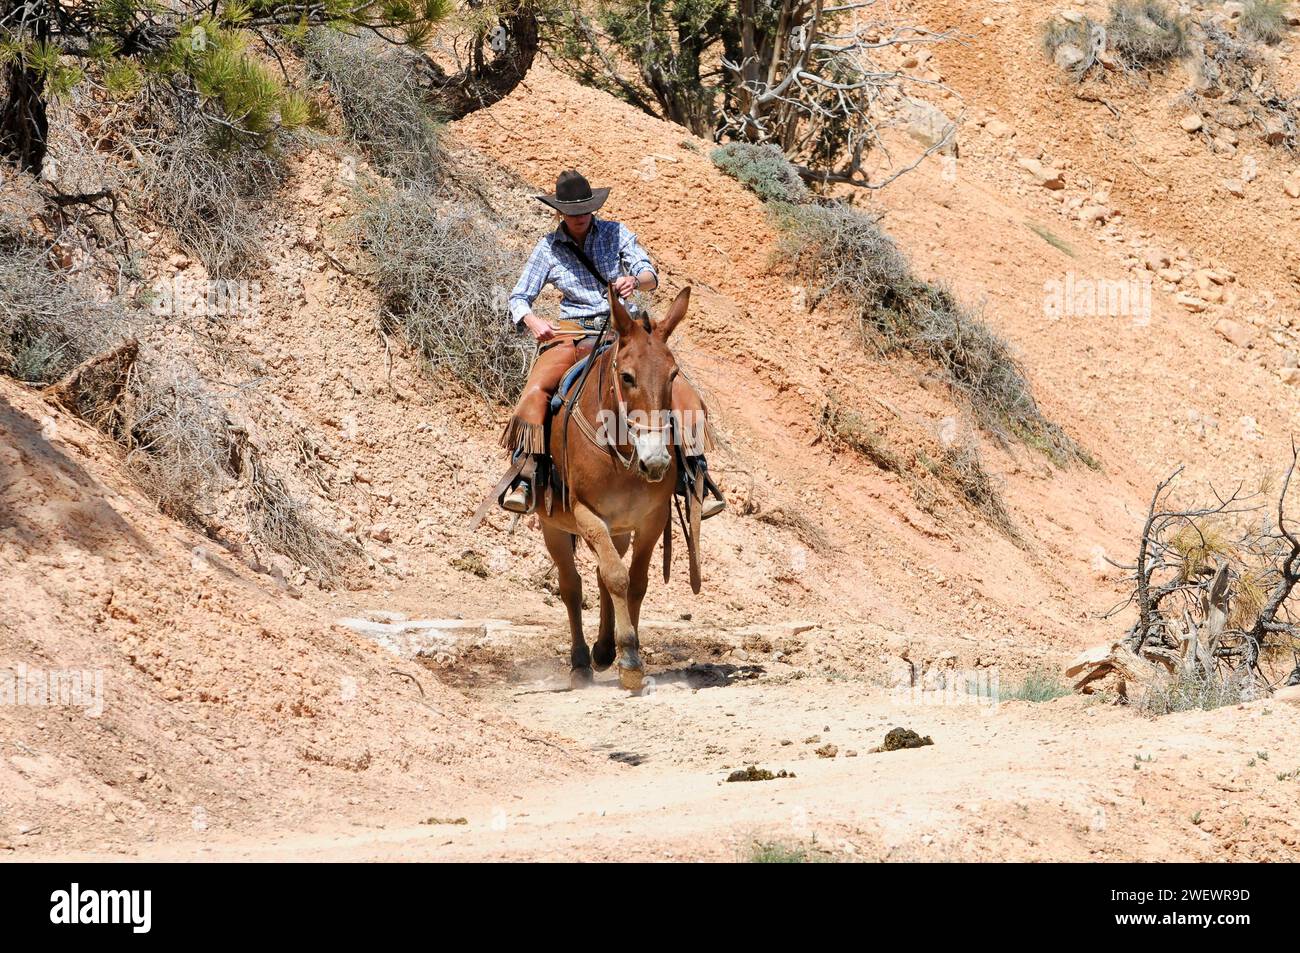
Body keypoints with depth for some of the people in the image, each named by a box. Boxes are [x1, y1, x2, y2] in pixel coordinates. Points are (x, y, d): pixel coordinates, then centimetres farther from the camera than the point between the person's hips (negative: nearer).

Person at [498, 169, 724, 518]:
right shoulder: (548, 247, 5)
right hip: (572, 335, 0)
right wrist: (532, 321, -17)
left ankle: (696, 475, -19)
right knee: (536, 389, -29)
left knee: (678, 387, -22)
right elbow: (519, 298, 7)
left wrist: (635, 282, -30)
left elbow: (651, 276, -5)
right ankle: (521, 481, -29)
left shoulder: (616, 233, 4)